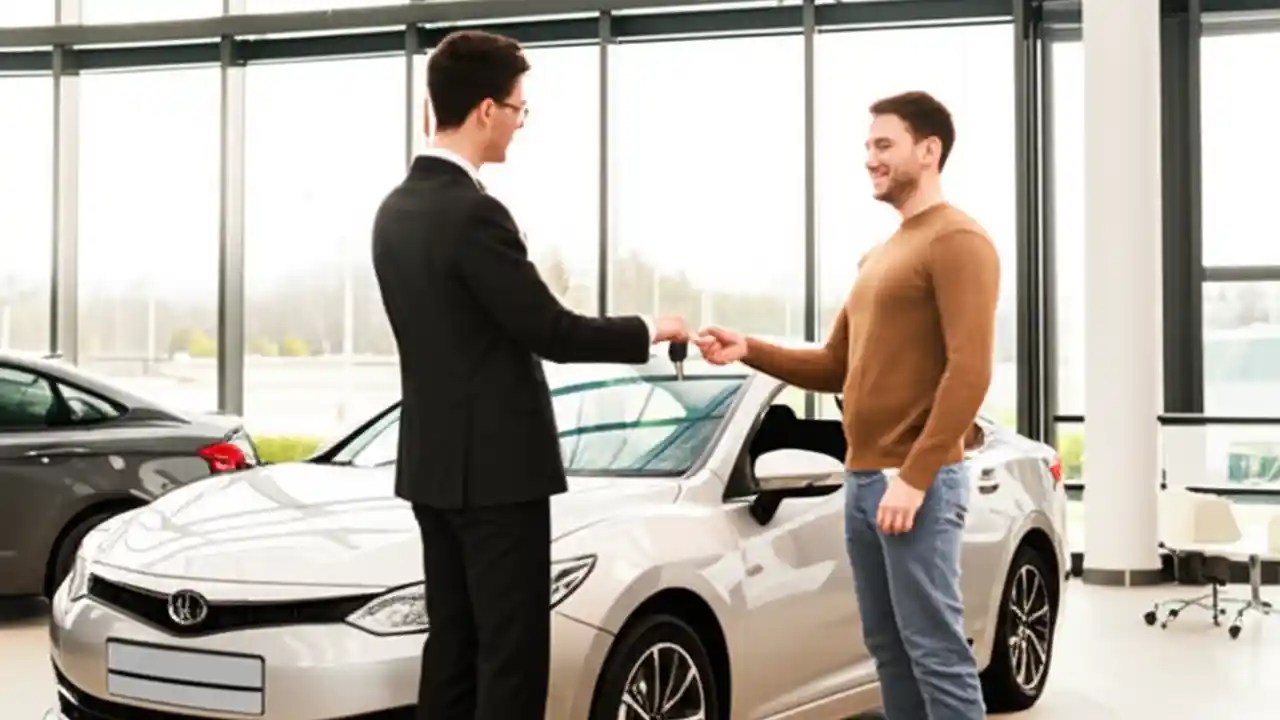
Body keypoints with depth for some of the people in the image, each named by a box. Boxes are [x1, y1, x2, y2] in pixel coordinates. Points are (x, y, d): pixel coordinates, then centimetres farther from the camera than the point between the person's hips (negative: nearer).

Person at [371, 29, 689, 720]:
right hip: (493, 466, -9)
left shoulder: (396, 208, 9)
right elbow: (551, 331, -18)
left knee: (453, 646, 13)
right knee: (511, 655, -3)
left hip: (432, 461, 9)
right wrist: (647, 330, -2)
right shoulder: (472, 213, -19)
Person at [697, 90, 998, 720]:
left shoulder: (957, 241, -7)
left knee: (934, 650, -5)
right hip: (862, 480, 9)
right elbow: (837, 367, 20)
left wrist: (914, 476, -20)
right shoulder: (877, 257, 21)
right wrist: (749, 350, 6)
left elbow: (969, 371, -16)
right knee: (888, 648, 12)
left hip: (919, 483, -9)